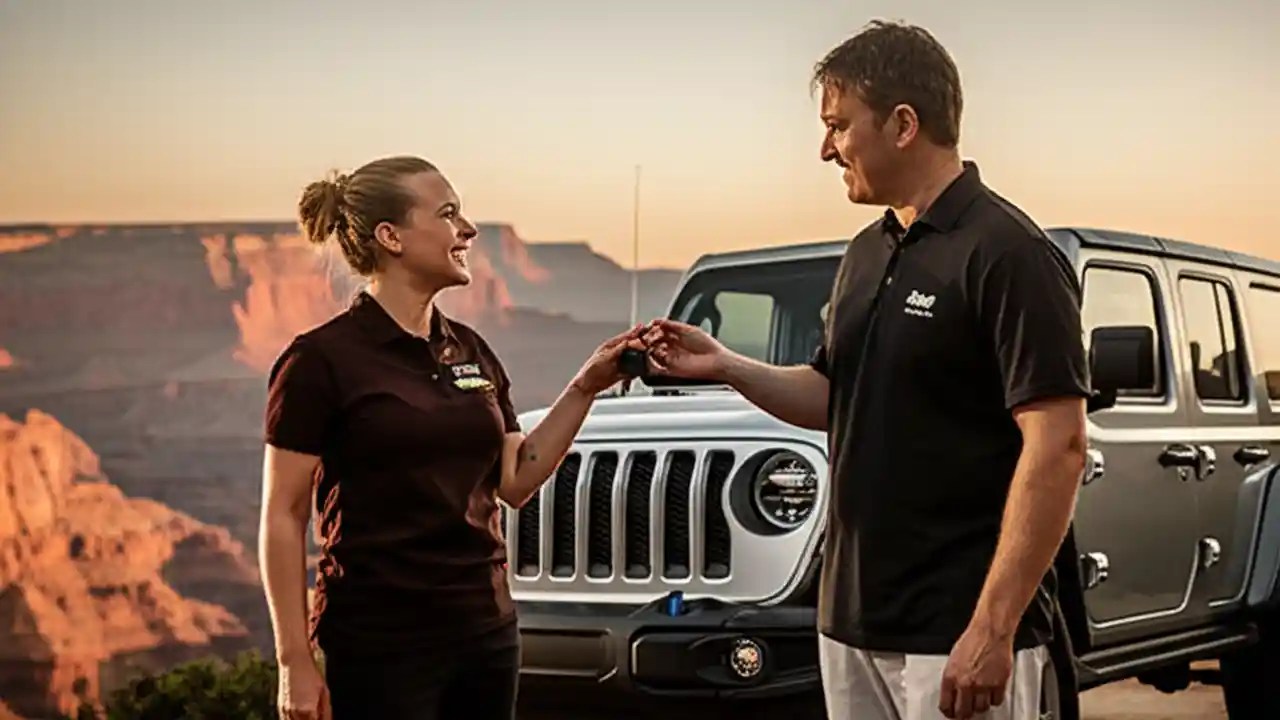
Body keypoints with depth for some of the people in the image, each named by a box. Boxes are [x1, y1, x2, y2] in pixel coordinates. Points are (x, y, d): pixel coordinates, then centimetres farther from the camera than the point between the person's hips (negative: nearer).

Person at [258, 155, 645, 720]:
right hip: (379, 645, -6)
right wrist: (295, 661, -13)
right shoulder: (322, 360, -10)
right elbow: (283, 516, -9)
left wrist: (585, 387, 1)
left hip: (485, 631, 6)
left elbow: (515, 482, 10)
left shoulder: (470, 350, 9)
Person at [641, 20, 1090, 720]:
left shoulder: (1006, 254, -15)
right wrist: (724, 366, 2)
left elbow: (1057, 448, -19)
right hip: (852, 622, 8)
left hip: (956, 637, -8)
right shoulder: (867, 252, 11)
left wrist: (994, 629, -23)